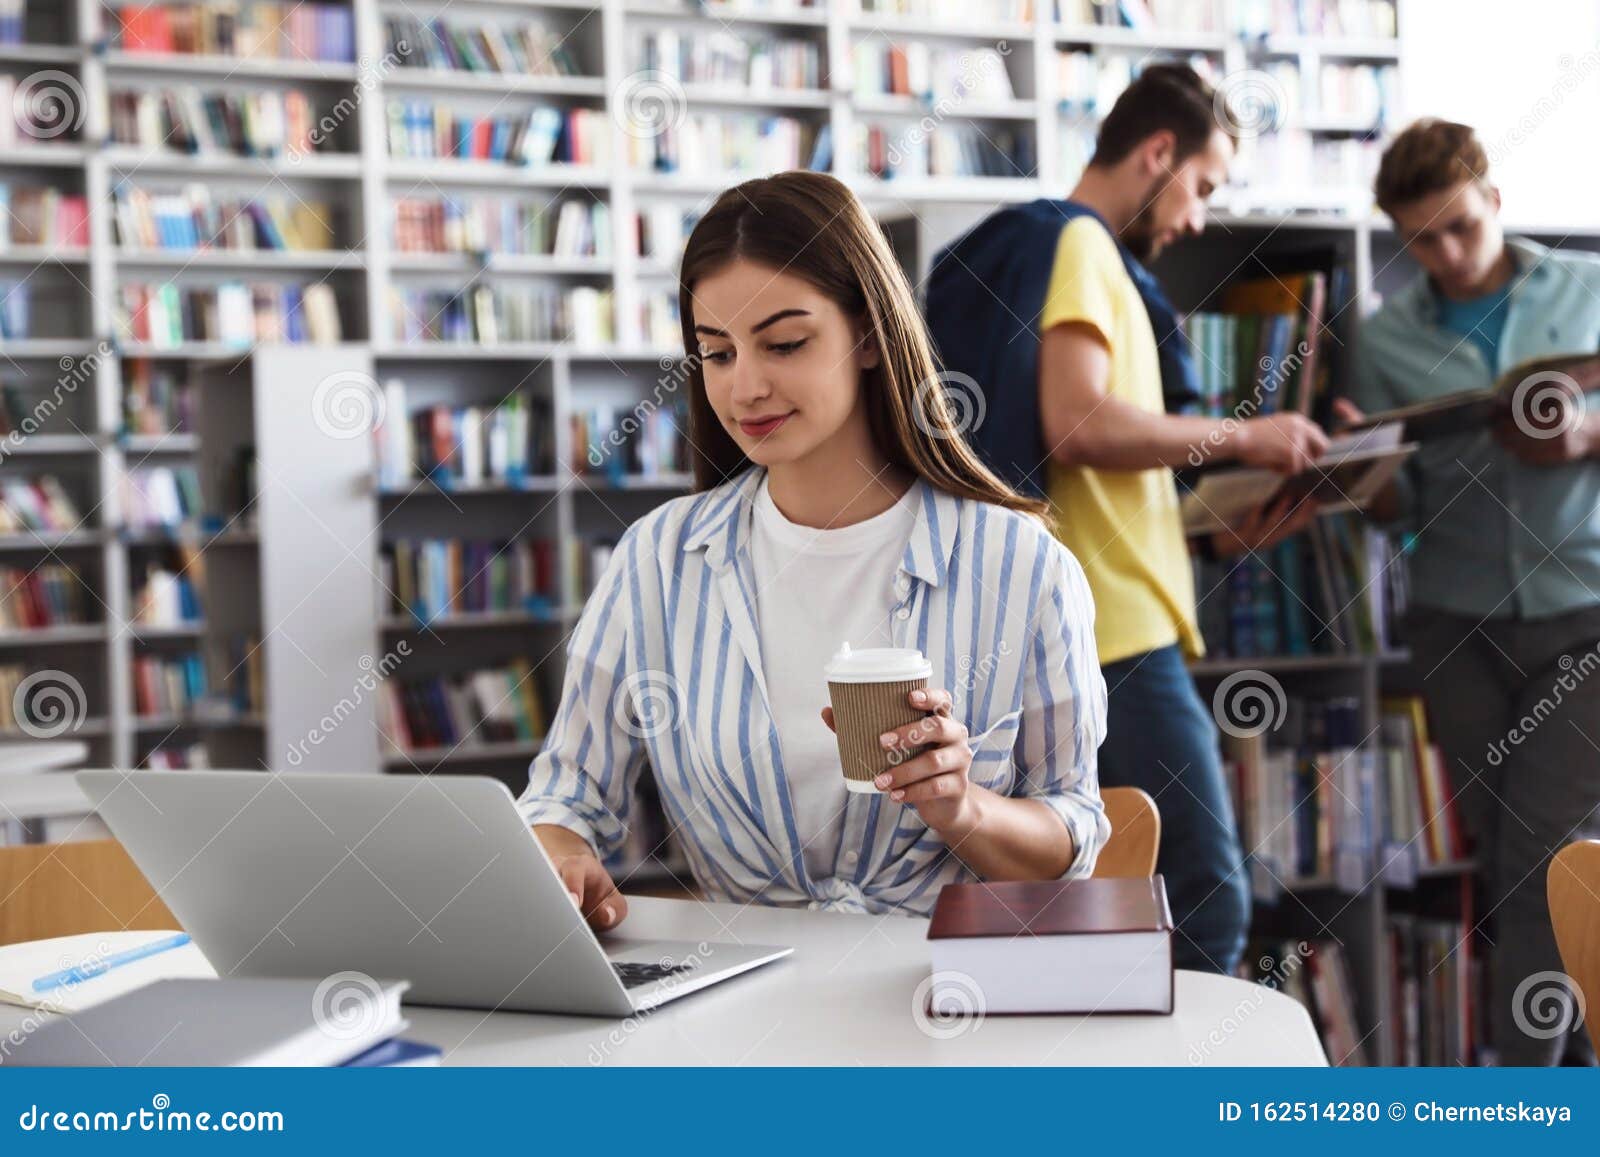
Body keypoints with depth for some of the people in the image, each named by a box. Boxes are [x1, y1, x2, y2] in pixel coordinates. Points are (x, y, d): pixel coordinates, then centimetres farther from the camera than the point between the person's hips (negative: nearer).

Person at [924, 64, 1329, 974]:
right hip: (1117, 635, -10)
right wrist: (1238, 436, -9)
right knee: (1206, 907, -11)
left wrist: (1223, 522, 12)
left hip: (1104, 633, 10)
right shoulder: (1077, 244, -5)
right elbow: (1078, 423, -21)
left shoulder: (1087, 255, 23)